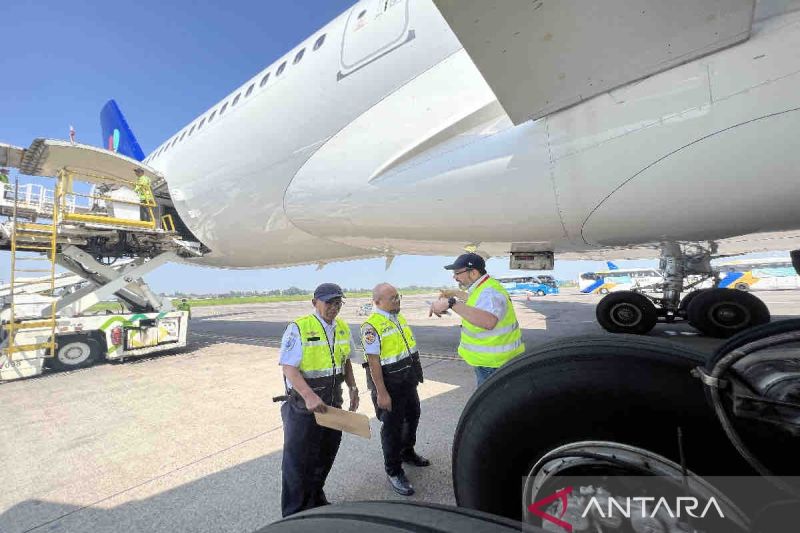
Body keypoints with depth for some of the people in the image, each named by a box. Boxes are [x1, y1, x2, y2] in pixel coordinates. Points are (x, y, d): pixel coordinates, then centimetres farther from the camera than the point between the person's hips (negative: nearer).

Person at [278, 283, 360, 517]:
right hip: (303, 406, -6)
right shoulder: (298, 328, -17)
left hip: (333, 403, 7)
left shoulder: (343, 328, 4)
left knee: (325, 456, 22)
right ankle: (294, 516, 31)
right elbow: (289, 368, -21)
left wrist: (353, 388, 4)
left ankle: (316, 501, 46)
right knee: (298, 461, 8)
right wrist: (309, 396, -33)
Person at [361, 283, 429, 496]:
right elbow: (373, 362, -22)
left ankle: (407, 452, 48)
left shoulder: (399, 318, 5)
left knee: (412, 416, 23)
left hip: (408, 381, 9)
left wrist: (415, 375, 17)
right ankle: (394, 472, 27)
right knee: (392, 426, 6)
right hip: (389, 384, -8)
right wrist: (381, 393, -21)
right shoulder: (372, 326, -22)